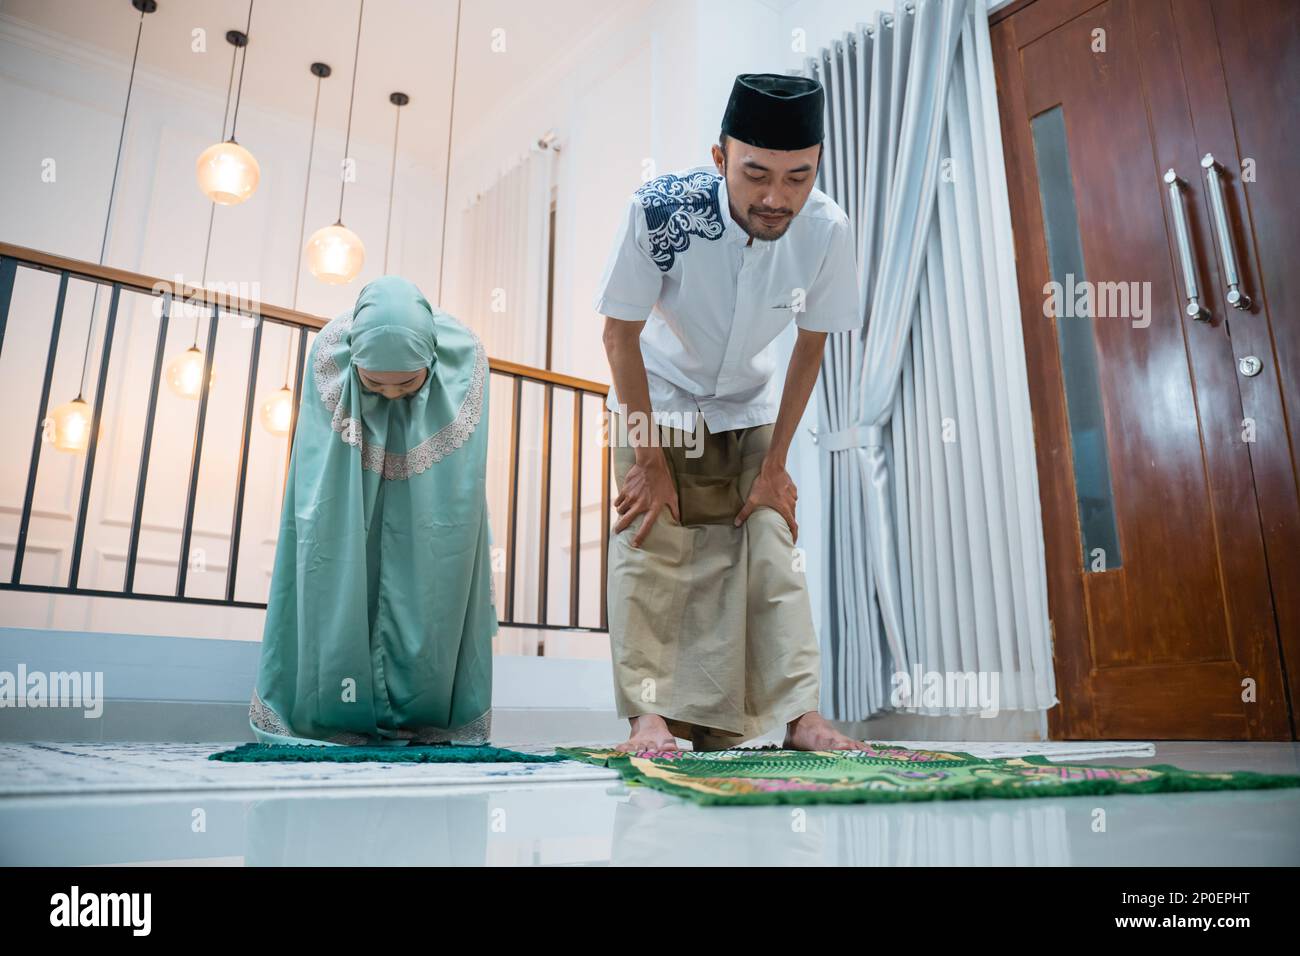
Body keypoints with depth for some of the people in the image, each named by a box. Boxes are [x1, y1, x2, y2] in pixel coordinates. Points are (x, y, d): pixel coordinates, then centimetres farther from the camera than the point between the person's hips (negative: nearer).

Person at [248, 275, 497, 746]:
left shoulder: (464, 356, -27)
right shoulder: (330, 353, -26)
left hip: (428, 499, 0)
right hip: (351, 488, 0)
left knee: (427, 581, -8)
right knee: (340, 575, -8)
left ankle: (416, 712, 2)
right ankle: (338, 709, 3)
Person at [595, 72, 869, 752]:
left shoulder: (827, 229, -24)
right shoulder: (658, 210, -32)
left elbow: (810, 346, -9)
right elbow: (620, 336, -20)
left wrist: (775, 464, -8)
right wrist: (649, 460, -17)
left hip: (750, 407, 2)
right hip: (658, 398, -2)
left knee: (772, 546, -5)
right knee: (651, 547, -11)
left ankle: (800, 715, 0)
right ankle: (651, 715, -4)